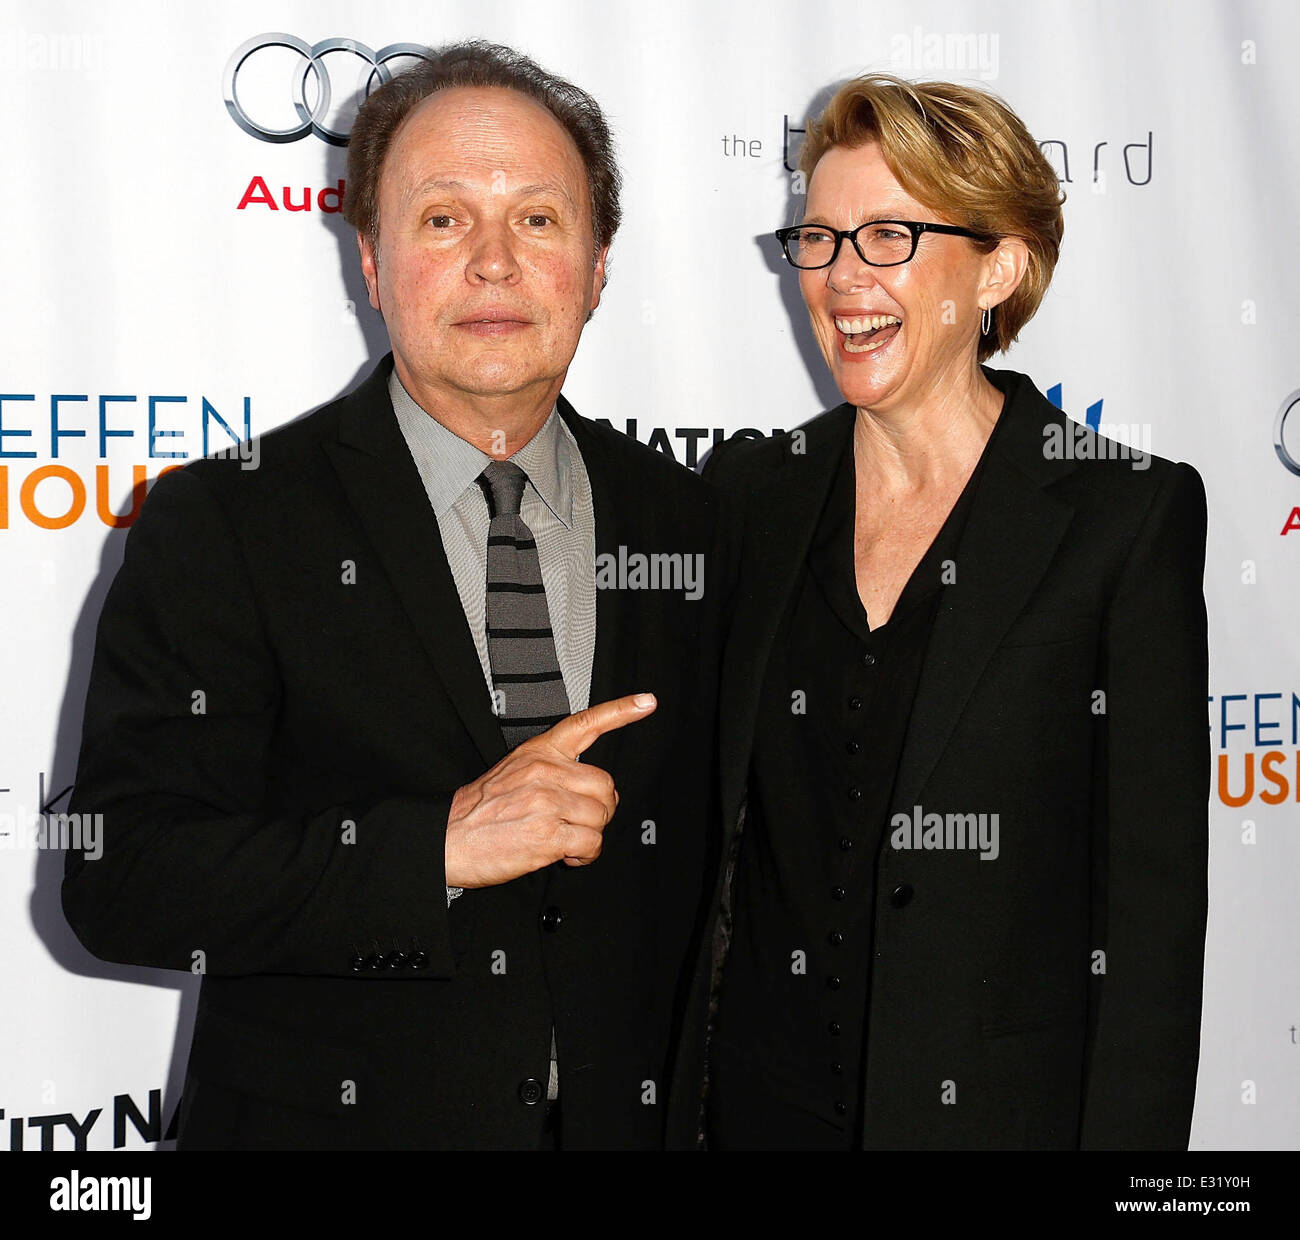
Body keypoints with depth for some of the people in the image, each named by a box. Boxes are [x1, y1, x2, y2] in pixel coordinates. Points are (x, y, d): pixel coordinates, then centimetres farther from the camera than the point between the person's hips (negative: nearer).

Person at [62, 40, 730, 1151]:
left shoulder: (687, 521, 0)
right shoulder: (219, 524, -11)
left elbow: (697, 865, 7)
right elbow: (119, 879, -18)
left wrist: (697, 1089, -3)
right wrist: (437, 844, -26)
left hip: (623, 1119, 3)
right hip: (329, 1113, -3)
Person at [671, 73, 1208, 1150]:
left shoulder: (1127, 514, -9)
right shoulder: (750, 493, 3)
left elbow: (1154, 895, -9)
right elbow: (703, 837, 8)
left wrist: (1126, 1136, -13)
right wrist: (680, 1105, 5)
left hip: (1006, 1103, -3)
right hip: (766, 1099, 3)